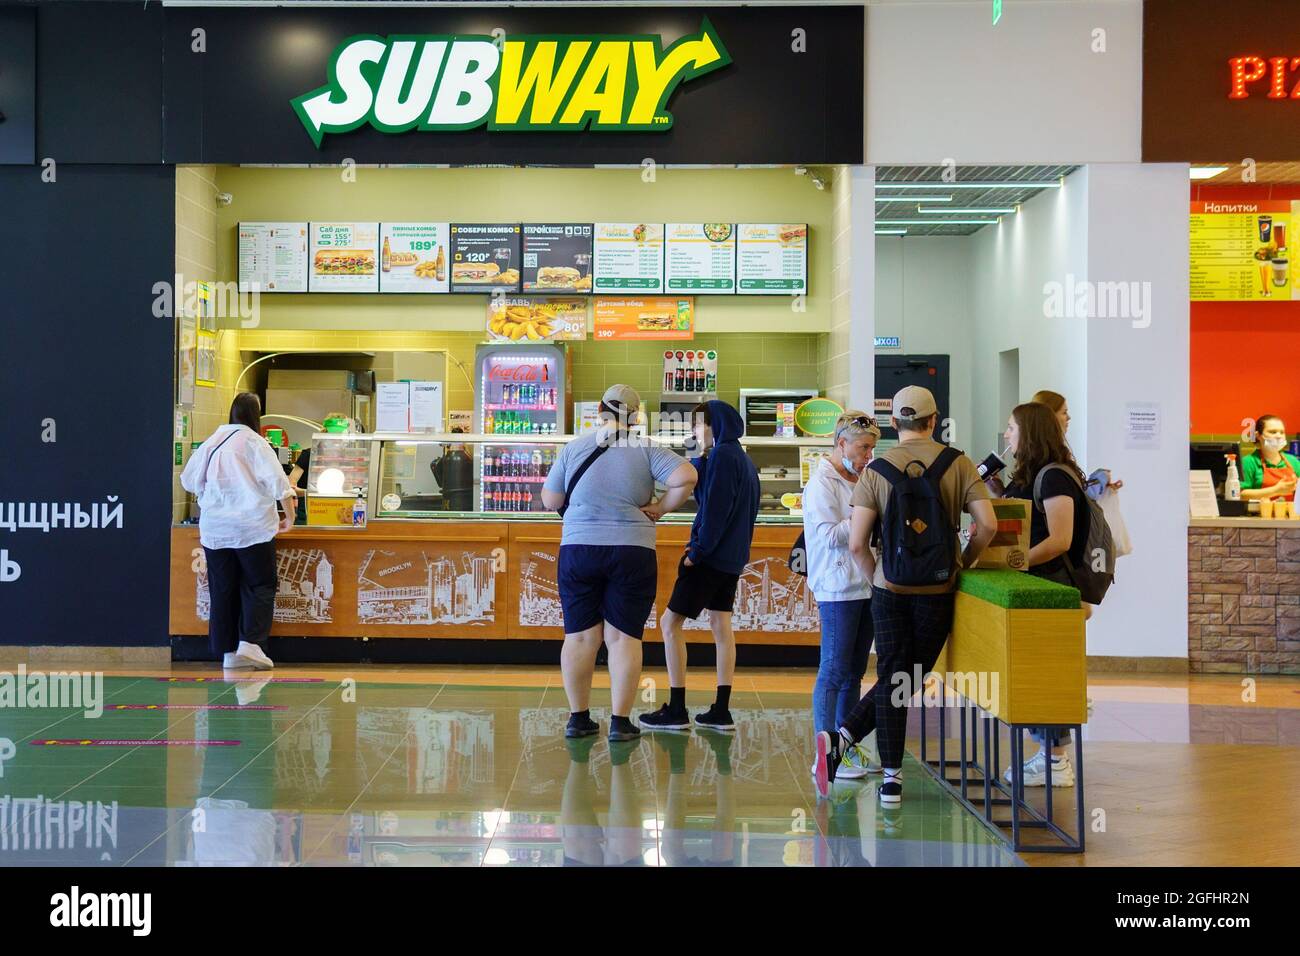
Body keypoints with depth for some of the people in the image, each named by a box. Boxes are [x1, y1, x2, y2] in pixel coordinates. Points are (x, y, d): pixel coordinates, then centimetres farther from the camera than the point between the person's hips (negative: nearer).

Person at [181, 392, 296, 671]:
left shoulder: (211, 443, 6)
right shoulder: (254, 443, -7)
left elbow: (188, 480, 16)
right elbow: (278, 483, -10)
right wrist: (289, 515, 1)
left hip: (214, 529, 4)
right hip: (253, 527, -4)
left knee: (222, 591, 8)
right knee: (259, 587, 2)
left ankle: (227, 651, 10)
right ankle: (250, 643, -11)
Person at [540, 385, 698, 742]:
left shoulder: (574, 448, 3)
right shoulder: (646, 449, -2)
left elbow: (550, 500, 8)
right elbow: (685, 478, -12)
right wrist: (659, 510, 0)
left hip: (579, 549, 1)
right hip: (632, 551, -1)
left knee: (580, 635, 9)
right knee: (624, 636, 2)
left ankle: (578, 717, 14)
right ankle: (620, 721, 2)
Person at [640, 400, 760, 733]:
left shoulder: (723, 455, -12)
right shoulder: (742, 459, 17)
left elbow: (715, 508, -19)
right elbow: (700, 489, 14)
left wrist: (698, 551, -17)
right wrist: (702, 457, 3)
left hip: (711, 555, -10)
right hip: (732, 557, 10)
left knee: (671, 623, -4)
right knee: (721, 626, 10)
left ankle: (676, 710, -5)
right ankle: (721, 711, 9)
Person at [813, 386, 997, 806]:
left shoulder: (875, 471, -2)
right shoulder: (958, 464, -2)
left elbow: (856, 543, -8)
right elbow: (987, 524, -9)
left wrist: (876, 577, 8)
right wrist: (964, 562, 7)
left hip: (890, 590, 0)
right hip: (938, 592, 0)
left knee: (892, 680, 8)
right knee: (910, 679, 11)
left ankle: (892, 779, 1)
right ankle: (844, 738, 2)